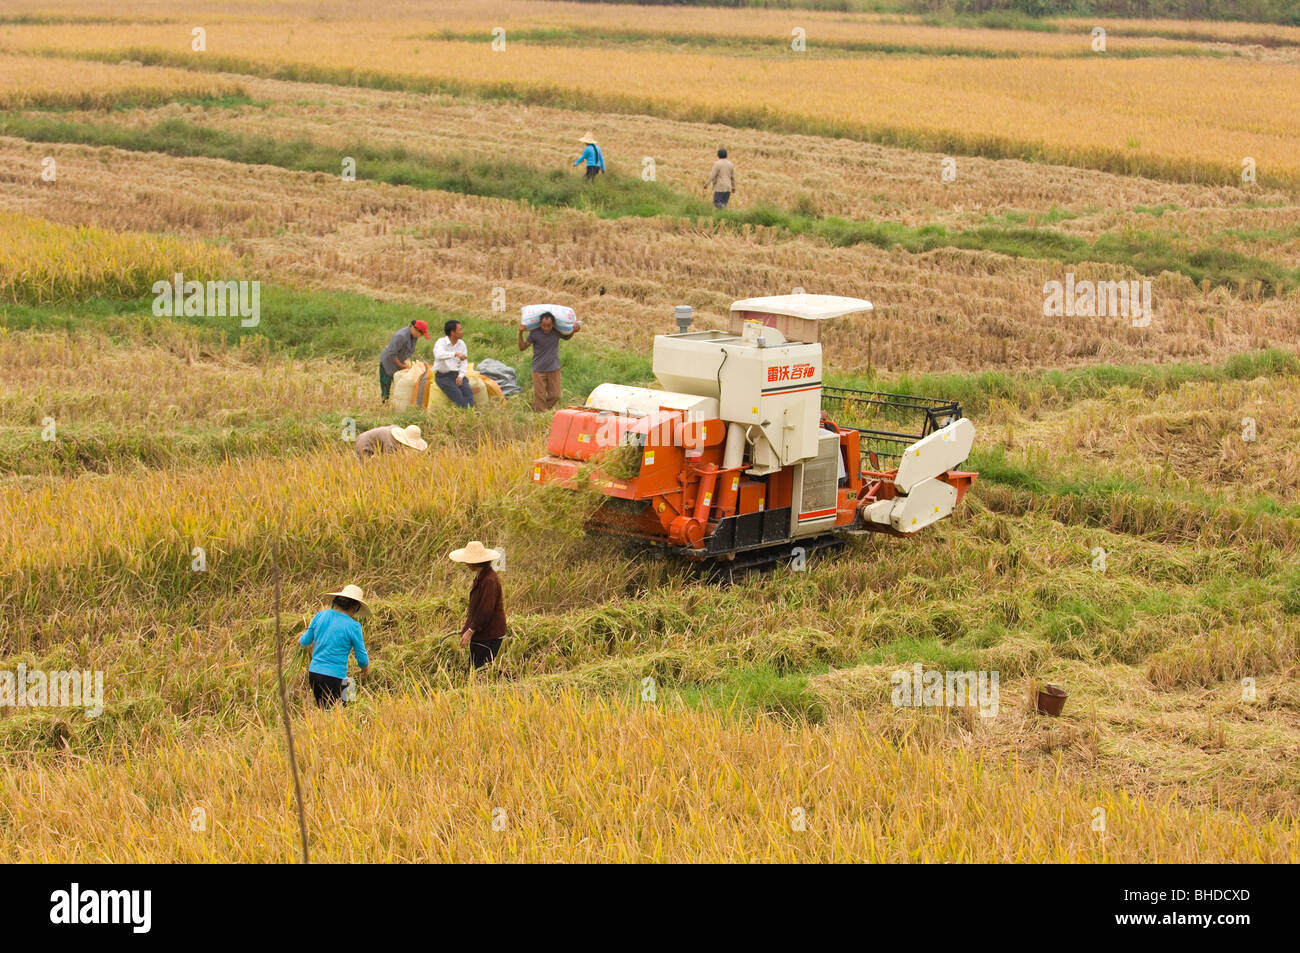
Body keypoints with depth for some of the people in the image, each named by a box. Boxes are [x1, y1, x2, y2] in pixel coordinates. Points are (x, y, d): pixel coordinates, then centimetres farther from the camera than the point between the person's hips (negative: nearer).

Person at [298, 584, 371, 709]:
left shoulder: (320, 615, 3)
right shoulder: (353, 626, -10)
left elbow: (306, 641, 14)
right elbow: (362, 657, -1)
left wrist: (300, 641, 39)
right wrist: (365, 669, 21)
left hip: (314, 672, 6)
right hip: (333, 676, -6)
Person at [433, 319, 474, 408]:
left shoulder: (461, 344, 6)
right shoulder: (441, 342, -12)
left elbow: (463, 364, 7)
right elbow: (439, 355, -35)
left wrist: (460, 376, -12)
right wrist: (456, 354, -47)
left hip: (457, 374, 4)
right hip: (443, 375, -4)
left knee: (468, 390, -24)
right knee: (456, 393, -29)